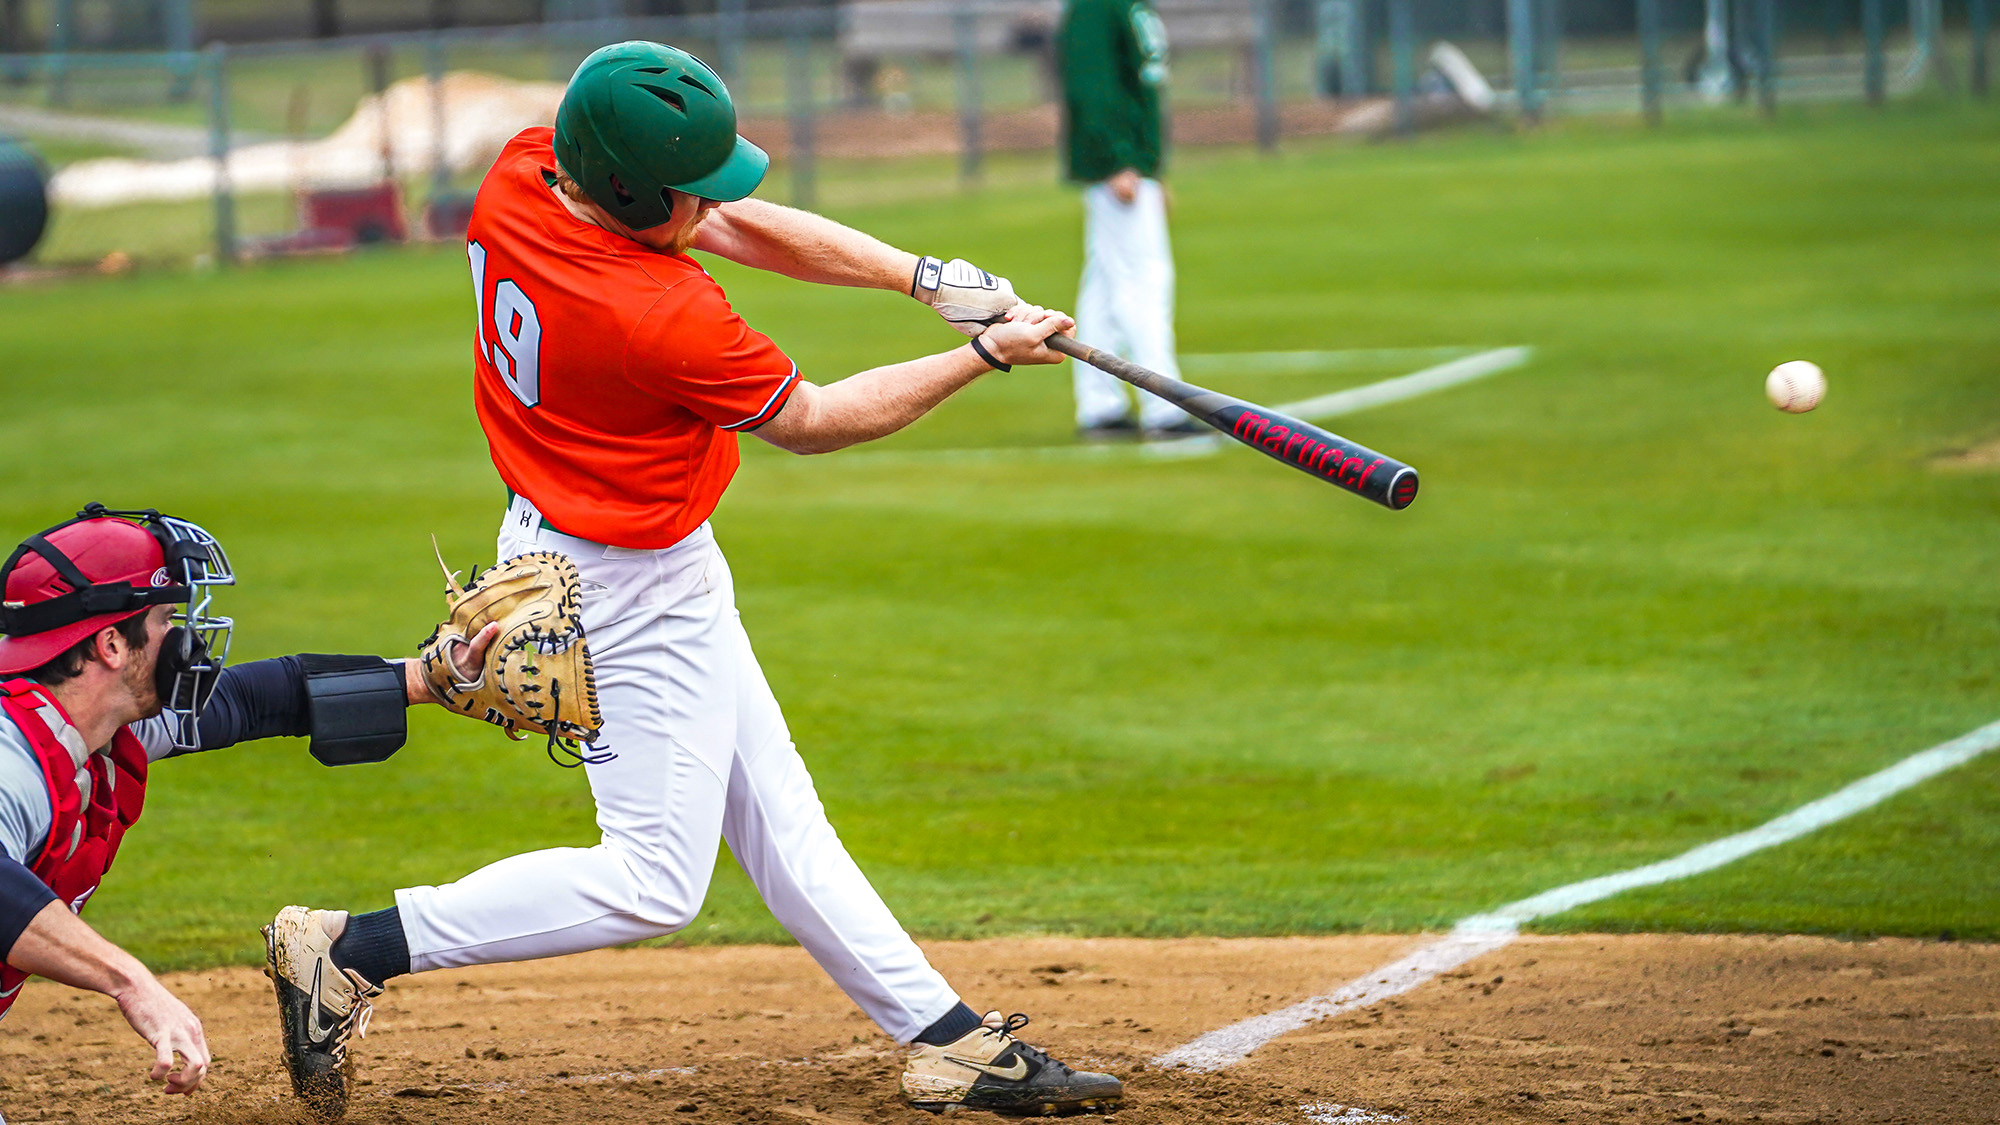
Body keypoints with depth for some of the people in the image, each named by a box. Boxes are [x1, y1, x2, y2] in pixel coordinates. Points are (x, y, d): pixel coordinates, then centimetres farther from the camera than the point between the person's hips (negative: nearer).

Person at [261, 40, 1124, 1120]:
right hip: (637, 595, -10)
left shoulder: (519, 169, -11)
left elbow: (741, 225, -1)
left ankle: (946, 1038, 23)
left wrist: (924, 276, -10)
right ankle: (352, 950, 1)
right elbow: (810, 421, -15)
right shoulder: (665, 318, -33)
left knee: (776, 815, 15)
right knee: (652, 881, 0)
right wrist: (983, 356, -7)